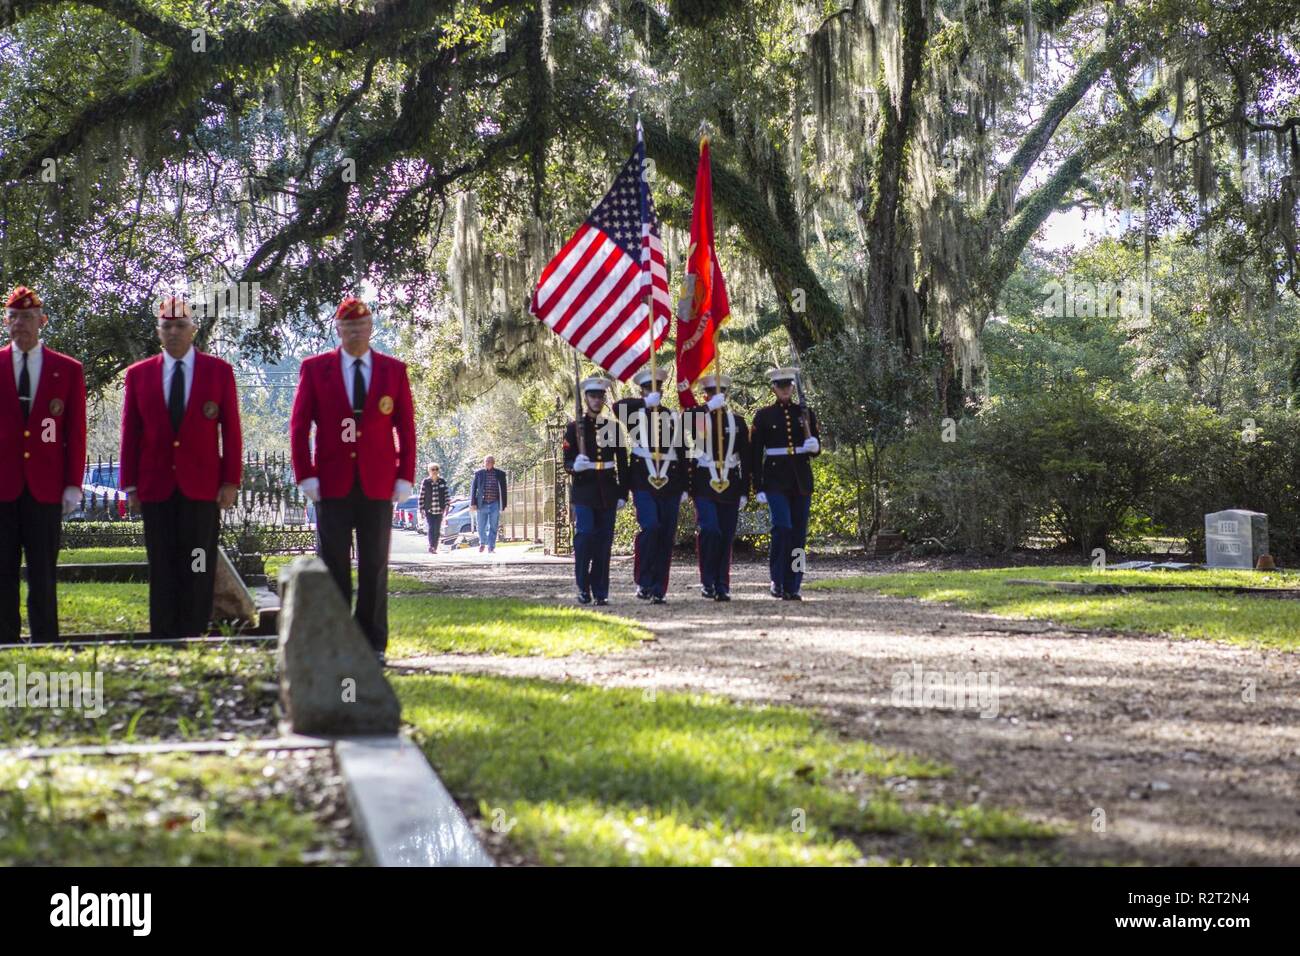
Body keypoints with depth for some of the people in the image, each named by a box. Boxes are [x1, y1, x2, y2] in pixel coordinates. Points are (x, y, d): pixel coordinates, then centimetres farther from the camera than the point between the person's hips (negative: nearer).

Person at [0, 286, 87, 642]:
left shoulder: (68, 369, 7)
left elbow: (76, 431, 5)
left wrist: (73, 485, -1)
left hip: (45, 487, 0)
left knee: (43, 573, 3)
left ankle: (45, 646, 8)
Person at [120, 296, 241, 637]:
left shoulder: (219, 371, 5)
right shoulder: (139, 374, 9)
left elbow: (231, 430, 3)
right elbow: (130, 434, 8)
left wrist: (231, 481, -3)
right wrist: (130, 486, 3)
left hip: (202, 488, -1)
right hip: (156, 489, 1)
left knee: (198, 569, -1)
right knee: (162, 570, 2)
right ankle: (163, 637, 7)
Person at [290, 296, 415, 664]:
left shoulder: (394, 370, 7)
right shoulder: (315, 368, 4)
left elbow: (406, 427, 7)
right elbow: (299, 426, 3)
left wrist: (405, 477, 0)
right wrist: (305, 476, -5)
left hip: (378, 485, 1)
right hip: (332, 485, -1)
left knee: (375, 567, 3)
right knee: (333, 567, 1)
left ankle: (373, 644, 9)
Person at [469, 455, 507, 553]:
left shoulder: (500, 474, 3)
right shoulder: (478, 473, 3)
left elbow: (503, 490, 5)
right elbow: (473, 488, 3)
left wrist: (504, 505, 2)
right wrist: (473, 503, -4)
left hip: (494, 505, -1)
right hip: (481, 504, 1)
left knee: (493, 528, 0)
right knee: (481, 527, 9)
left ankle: (491, 547, 6)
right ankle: (482, 543, 33)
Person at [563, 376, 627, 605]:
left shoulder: (613, 427, 11)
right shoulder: (575, 427, 4)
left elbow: (622, 463, 12)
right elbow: (567, 462, 1)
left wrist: (622, 493, 6)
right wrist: (575, 465, -23)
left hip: (608, 492, 3)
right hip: (583, 491, -2)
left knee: (604, 541, 1)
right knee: (585, 536, -12)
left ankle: (600, 591, 5)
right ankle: (583, 587, -1)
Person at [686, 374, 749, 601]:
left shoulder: (737, 422, 10)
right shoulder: (698, 417, 3)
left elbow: (745, 459, 10)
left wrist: (745, 492, 6)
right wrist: (709, 407, -27)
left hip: (730, 486, 3)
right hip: (704, 485, -3)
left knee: (726, 537, 3)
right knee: (709, 531, -16)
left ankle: (722, 587, 10)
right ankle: (707, 582, -6)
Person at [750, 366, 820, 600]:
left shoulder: (805, 413, 9)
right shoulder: (764, 416, 2)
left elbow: (817, 448, 12)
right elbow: (755, 453, 2)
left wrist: (813, 446, -13)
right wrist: (759, 488, -4)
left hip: (801, 480, 3)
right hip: (776, 480, -3)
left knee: (799, 534, 2)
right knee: (782, 527, -17)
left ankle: (792, 587, 8)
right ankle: (776, 580, -4)